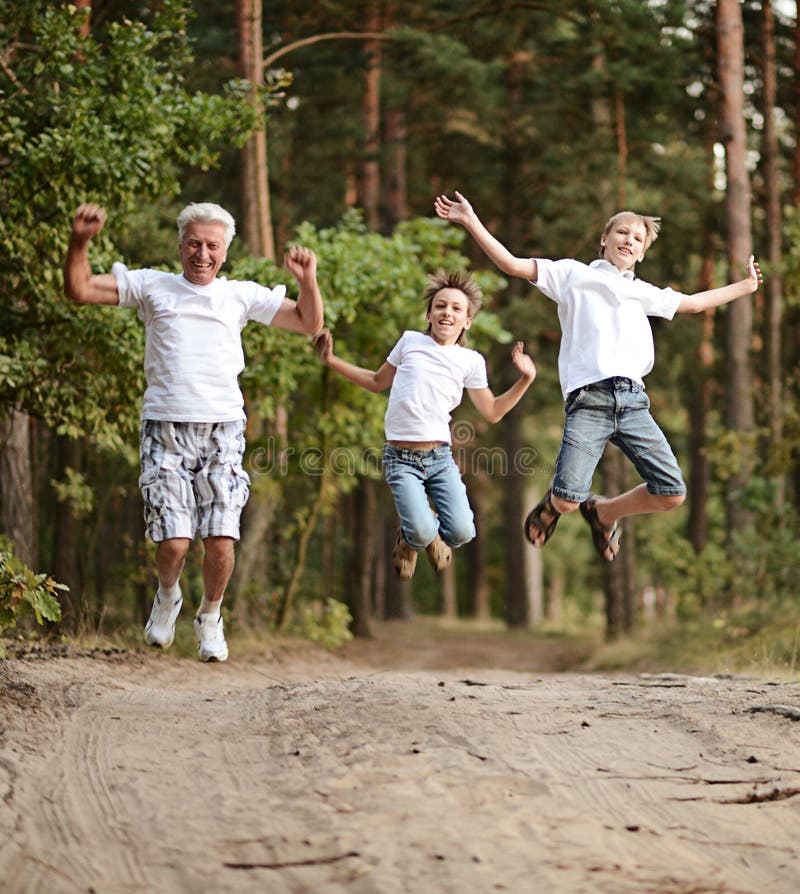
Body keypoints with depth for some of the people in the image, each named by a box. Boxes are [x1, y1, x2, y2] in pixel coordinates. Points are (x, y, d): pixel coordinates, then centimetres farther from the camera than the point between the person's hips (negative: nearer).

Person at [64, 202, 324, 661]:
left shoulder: (241, 295, 13)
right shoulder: (152, 286, 10)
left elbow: (310, 323, 14)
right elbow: (79, 291, 6)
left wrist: (308, 279, -4)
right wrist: (80, 242, -9)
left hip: (222, 429, 1)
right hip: (165, 429, -1)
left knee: (221, 541, -9)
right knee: (174, 542, -10)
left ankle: (210, 618, 18)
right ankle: (168, 597, 24)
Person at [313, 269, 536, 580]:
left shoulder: (471, 361, 8)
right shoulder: (410, 341, 8)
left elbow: (492, 412, 16)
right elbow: (377, 382, 21)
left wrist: (526, 379, 4)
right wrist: (331, 361, 15)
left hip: (440, 457, 1)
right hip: (401, 458, -1)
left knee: (461, 533, -18)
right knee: (422, 535, -22)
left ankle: (430, 528, 19)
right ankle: (409, 535, 17)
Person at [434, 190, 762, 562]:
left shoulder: (642, 292, 27)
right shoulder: (573, 274, 14)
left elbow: (694, 303, 41)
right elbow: (512, 264, 5)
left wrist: (746, 285, 46)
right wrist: (471, 222, -4)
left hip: (633, 401, 5)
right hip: (589, 399, -5)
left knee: (671, 494, -7)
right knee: (568, 498, -19)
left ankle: (602, 511, 21)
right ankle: (551, 504, 21)